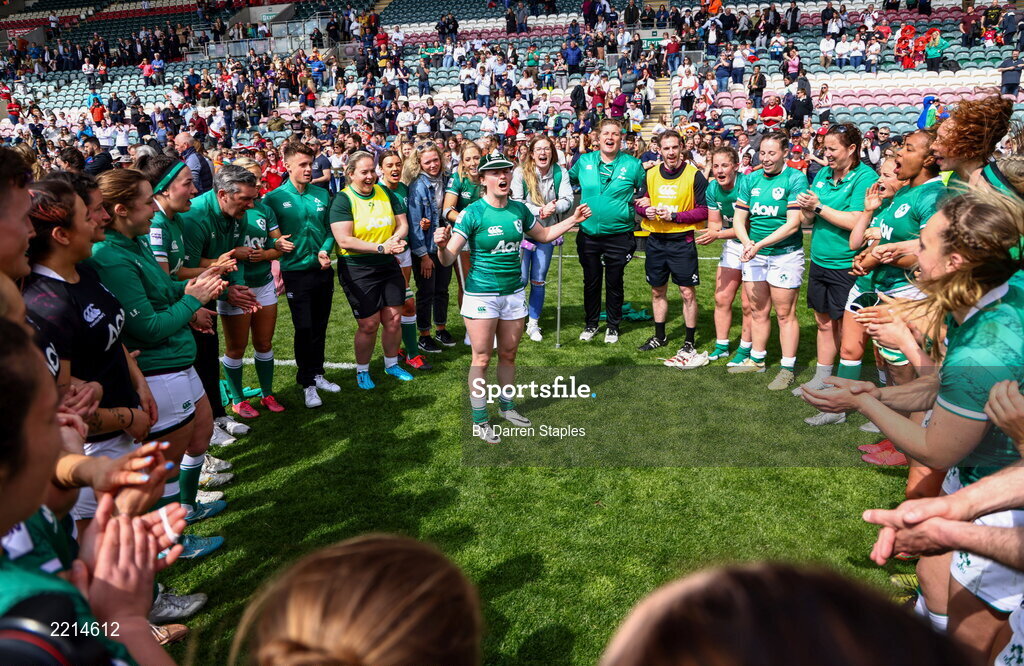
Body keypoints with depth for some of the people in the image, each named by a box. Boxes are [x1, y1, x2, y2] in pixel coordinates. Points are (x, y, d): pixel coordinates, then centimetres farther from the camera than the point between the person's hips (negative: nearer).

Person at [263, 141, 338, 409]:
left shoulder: (321, 194, 4)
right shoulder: (274, 198, -7)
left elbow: (329, 228, 10)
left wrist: (325, 250, -6)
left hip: (323, 270, 4)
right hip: (296, 273, -4)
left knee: (320, 327, 14)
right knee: (304, 329, 0)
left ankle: (317, 373, 30)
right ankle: (307, 384, 14)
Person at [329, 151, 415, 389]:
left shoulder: (386, 193, 6)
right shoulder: (343, 200, -10)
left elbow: (402, 224, 7)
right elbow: (344, 240, -19)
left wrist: (396, 239, -16)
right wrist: (381, 248, -23)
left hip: (389, 265, 5)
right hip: (357, 270, -5)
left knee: (393, 319, 7)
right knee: (369, 324, 0)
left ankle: (392, 364, 29)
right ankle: (362, 370, 22)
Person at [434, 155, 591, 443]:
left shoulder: (519, 210, 3)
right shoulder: (473, 213, -13)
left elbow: (544, 235, 21)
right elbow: (448, 259, -17)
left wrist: (573, 219, 11)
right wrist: (441, 245, -39)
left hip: (514, 292, 5)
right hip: (481, 294, -5)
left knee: (508, 354, 15)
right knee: (482, 359, 1)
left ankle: (506, 406, 35)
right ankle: (479, 420, 14)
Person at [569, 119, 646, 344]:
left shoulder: (633, 165, -4)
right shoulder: (584, 161, 2)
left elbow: (645, 191, 9)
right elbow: (568, 179, 20)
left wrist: (637, 201, -9)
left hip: (619, 235, -2)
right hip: (588, 234, 2)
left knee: (614, 283, 10)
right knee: (591, 281, 14)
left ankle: (613, 326, 27)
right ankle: (591, 323, 30)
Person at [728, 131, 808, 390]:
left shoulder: (795, 179, -9)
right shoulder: (751, 180, 7)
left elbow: (792, 224, -15)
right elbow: (739, 220, 7)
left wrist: (760, 244, -21)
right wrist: (747, 243, -12)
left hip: (785, 254, -5)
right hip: (754, 253, 5)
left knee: (785, 313, 1)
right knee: (757, 311, 14)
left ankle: (787, 369, 11)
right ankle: (757, 360, 29)